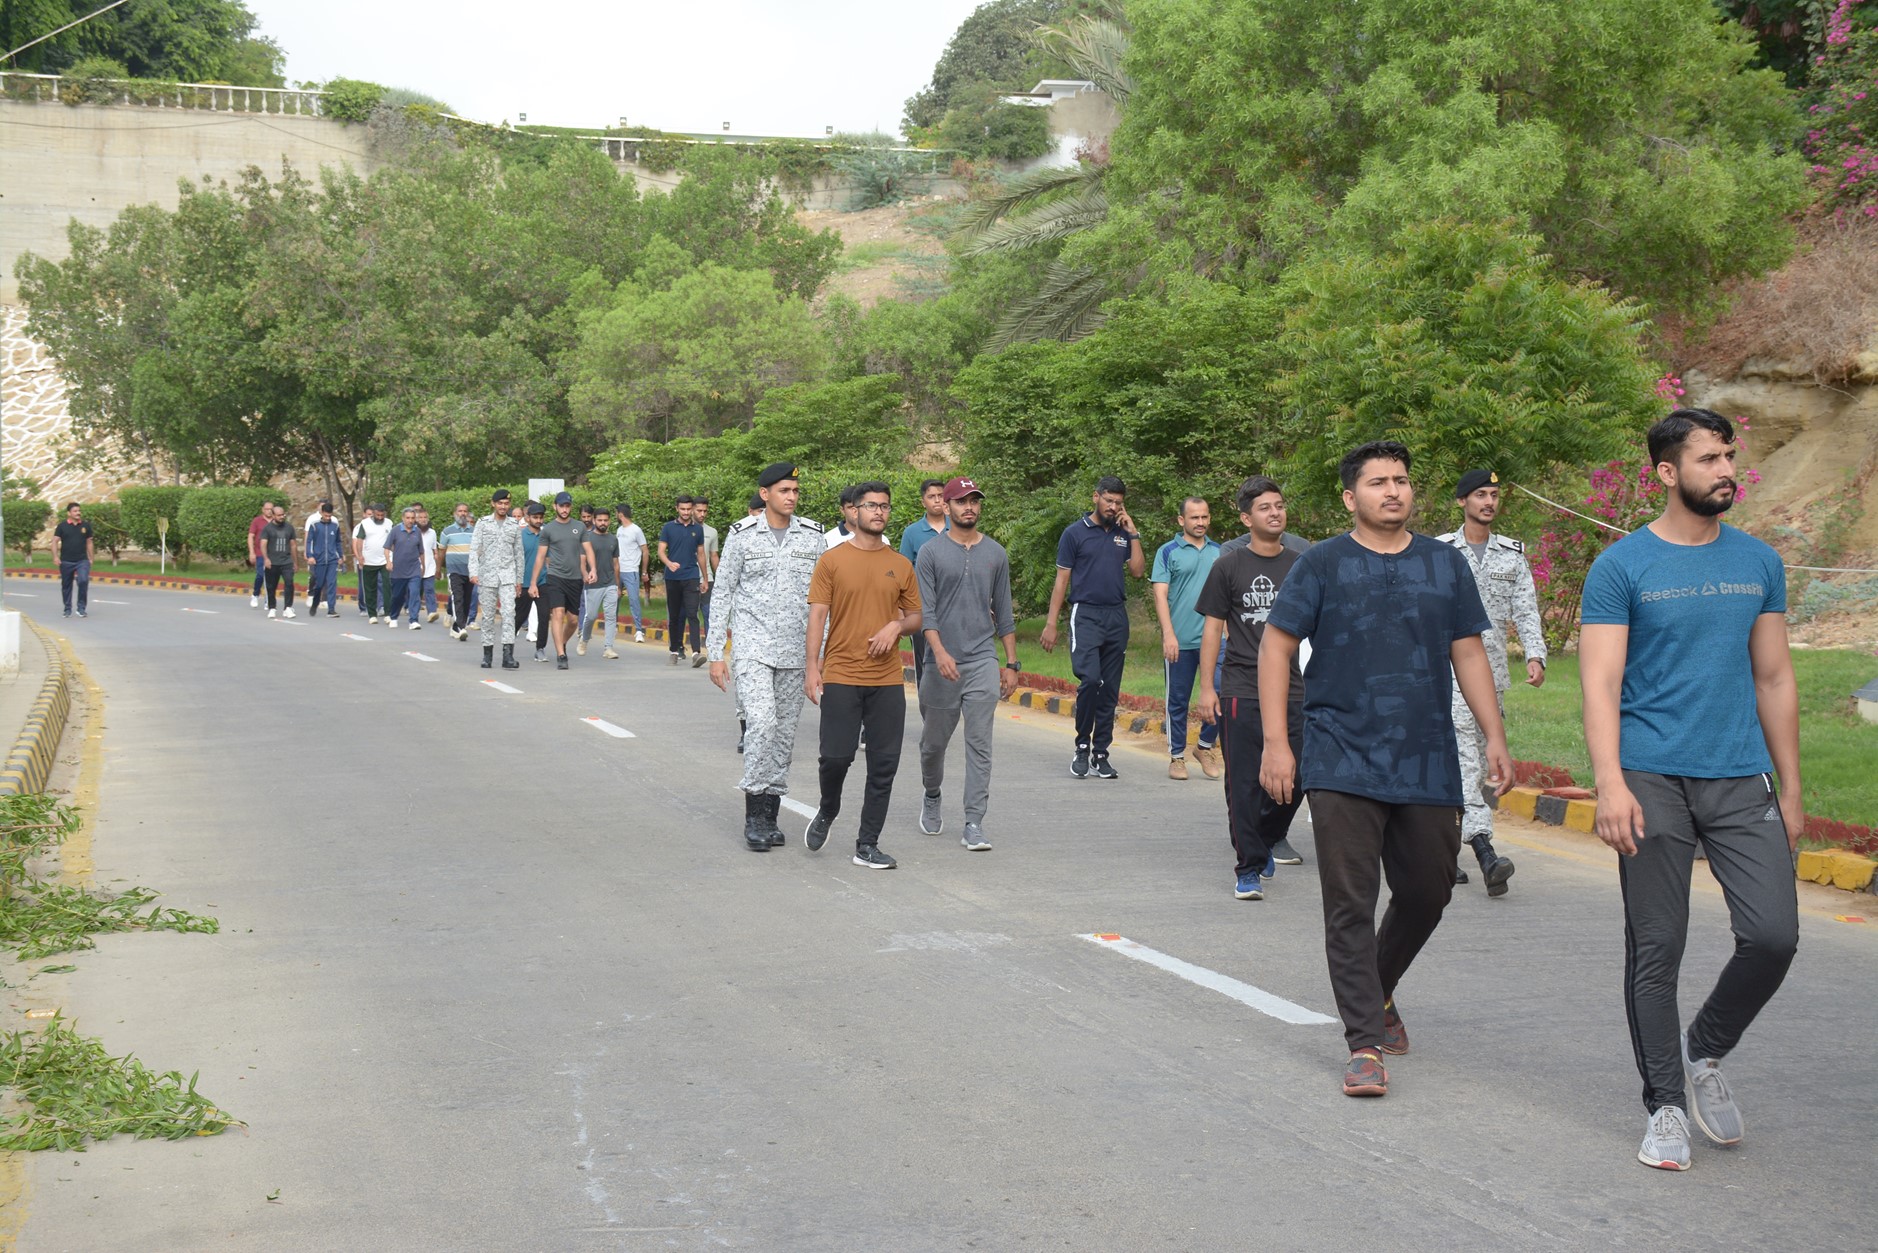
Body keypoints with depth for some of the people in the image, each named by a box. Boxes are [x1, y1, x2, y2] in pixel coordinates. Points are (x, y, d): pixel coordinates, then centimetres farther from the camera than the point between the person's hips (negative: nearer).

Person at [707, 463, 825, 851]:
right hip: (753, 647, -3)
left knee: (785, 732, 7)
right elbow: (723, 594, 3)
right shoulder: (742, 535, -1)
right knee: (762, 722, -19)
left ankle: (770, 814, 17)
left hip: (796, 652, 3)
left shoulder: (812, 536, 6)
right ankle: (755, 814, -11)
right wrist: (715, 654, -1)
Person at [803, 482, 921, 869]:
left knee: (884, 764, 1)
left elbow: (916, 617, 16)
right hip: (840, 677, -3)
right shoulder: (832, 560, 2)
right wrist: (812, 667, -8)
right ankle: (827, 812, 25)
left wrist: (896, 625, -7)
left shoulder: (901, 565, 10)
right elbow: (817, 614, -1)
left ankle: (867, 845, 10)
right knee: (836, 756, -7)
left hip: (888, 681, 3)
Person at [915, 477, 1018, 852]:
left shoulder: (996, 553, 10)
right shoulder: (931, 551, 0)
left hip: (983, 662, 1)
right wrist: (939, 652, -22)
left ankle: (974, 823, -6)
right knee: (934, 740, 12)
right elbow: (924, 609, -8)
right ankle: (931, 798, 39)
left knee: (979, 744, -6)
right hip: (942, 662, -1)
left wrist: (1011, 663, 9)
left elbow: (1003, 613, 13)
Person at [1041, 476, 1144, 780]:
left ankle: (1100, 754, 10)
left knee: (1110, 689, 4)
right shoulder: (1075, 532, 3)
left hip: (1117, 617, 4)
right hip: (1086, 614, -4)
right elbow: (1062, 580, 1)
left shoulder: (1124, 534, 14)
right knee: (1089, 679, -20)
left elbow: (1137, 570, 4)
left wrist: (1133, 534, 0)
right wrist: (1051, 623, -4)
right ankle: (1082, 746, -4)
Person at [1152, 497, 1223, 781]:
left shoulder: (1219, 552, 12)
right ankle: (1176, 757, 16)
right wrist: (1168, 635, -14)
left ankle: (1205, 746, 17)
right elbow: (1160, 595, -5)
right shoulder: (1168, 552, 1)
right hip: (1179, 641, -3)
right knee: (1178, 701, 5)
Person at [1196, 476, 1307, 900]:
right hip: (1241, 689, -2)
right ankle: (1249, 868, 3)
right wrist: (1207, 687, -2)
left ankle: (1269, 837, 31)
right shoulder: (1229, 567, 2)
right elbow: (1213, 628, 4)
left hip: (1293, 689, 3)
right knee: (1245, 782, -3)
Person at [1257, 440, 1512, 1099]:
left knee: (1427, 892, 12)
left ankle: (1376, 993, 37)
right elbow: (1275, 648, 0)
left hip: (1429, 767, 4)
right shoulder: (1323, 564, 0)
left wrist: (1494, 737, 6)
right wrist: (1276, 742, -8)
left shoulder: (1446, 564, 10)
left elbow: (1468, 654, 14)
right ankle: (1367, 1042, -1)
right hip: (1342, 766, -4)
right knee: (1351, 906, -5)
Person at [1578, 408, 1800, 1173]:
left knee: (1773, 935, -6)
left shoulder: (1758, 563, 10)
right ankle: (1665, 1107, 15)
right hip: (1654, 781, -3)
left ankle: (1705, 1052, 20)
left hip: (1741, 780, 4)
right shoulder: (1621, 567, -3)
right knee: (1656, 952, 2)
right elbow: (1600, 685, -8)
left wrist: (1790, 789, 12)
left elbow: (1773, 680, 14)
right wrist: (1610, 784, -20)